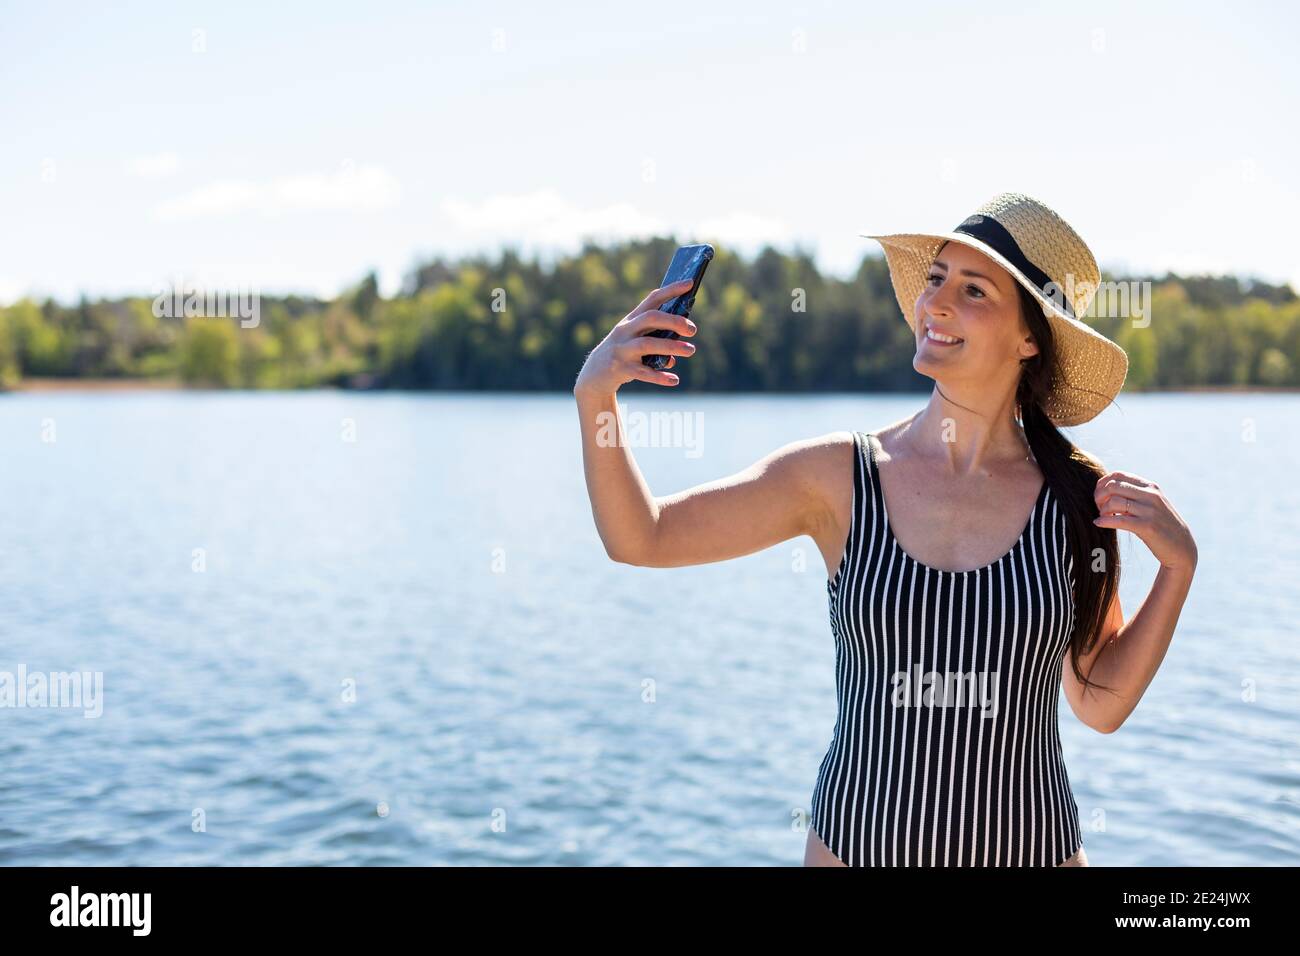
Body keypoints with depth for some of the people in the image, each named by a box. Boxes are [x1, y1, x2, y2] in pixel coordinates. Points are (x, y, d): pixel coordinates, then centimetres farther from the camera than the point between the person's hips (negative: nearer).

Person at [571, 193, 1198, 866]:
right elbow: (641, 538, -7)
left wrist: (1178, 564, -8)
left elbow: (1101, 703, 2)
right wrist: (595, 397, -20)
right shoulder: (837, 477, -7)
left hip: (1032, 848, 1)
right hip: (857, 843, 0)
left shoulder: (1075, 501, -5)